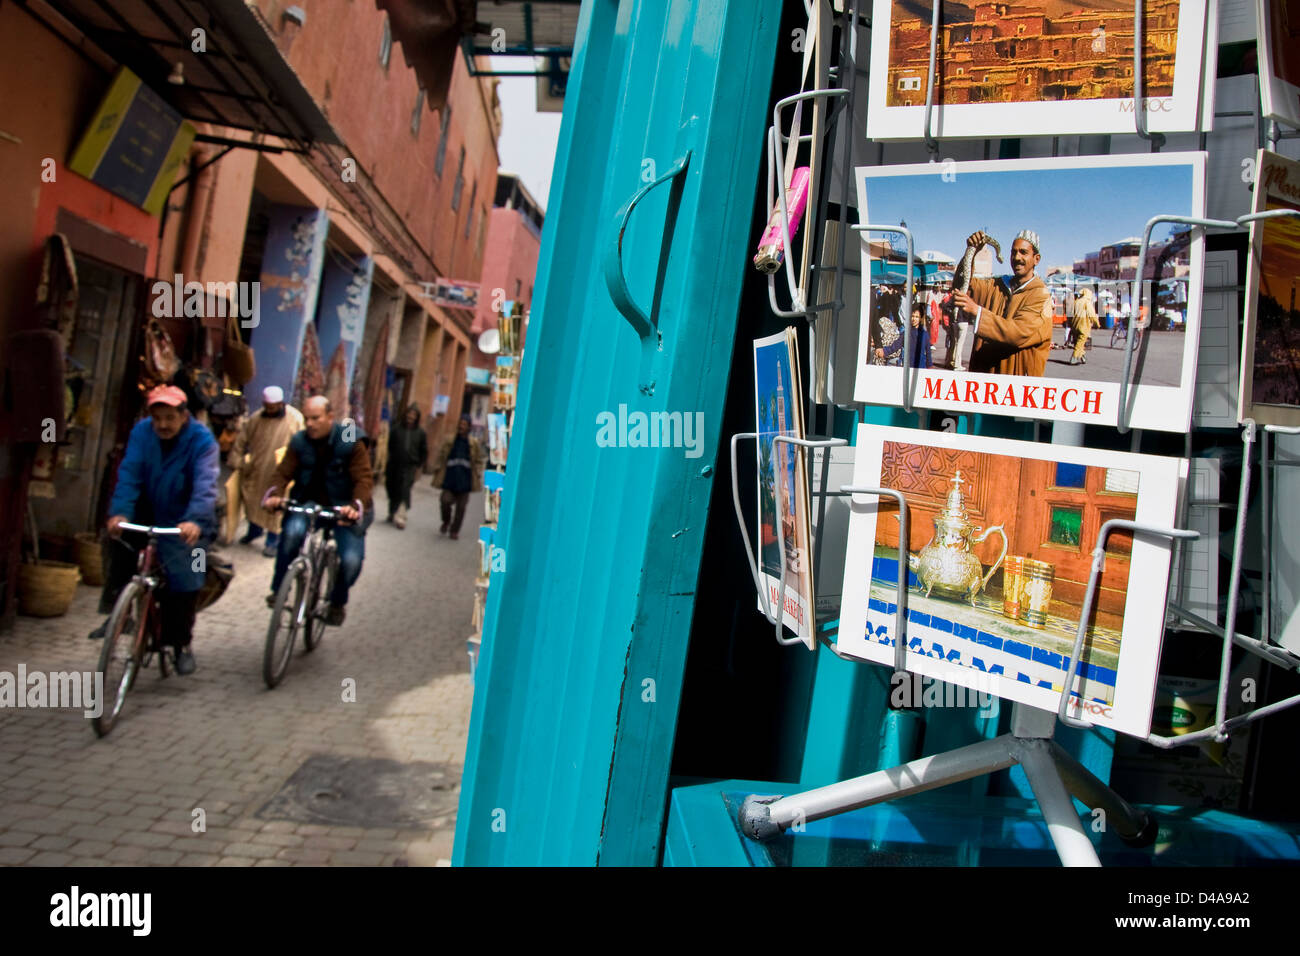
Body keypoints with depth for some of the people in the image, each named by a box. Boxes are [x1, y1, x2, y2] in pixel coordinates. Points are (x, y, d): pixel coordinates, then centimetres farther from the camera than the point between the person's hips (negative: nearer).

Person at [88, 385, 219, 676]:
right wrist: (120, 513, -33)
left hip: (185, 524, -4)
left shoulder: (202, 441, -19)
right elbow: (129, 475, -18)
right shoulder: (142, 432, -9)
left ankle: (181, 644, 14)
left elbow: (204, 487, -32)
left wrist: (194, 521, -48)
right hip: (148, 515, 4)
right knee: (120, 537, -20)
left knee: (183, 582, -6)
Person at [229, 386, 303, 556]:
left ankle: (273, 540, 13)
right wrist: (235, 462, 6)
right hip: (255, 470, 4)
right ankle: (254, 529, 38)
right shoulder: (256, 418, 1)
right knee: (251, 499, 14)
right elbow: (241, 441, 8)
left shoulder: (295, 419, -8)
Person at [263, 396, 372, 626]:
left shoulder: (351, 442, -13)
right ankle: (278, 590, -9)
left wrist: (356, 505, -37)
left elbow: (363, 479, -18)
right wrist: (275, 494, -27)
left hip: (342, 507, -2)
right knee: (292, 531, -31)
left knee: (352, 560, -19)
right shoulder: (299, 442, -3)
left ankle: (338, 602, 14)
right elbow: (283, 472, -5)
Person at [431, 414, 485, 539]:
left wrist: (478, 475, -2)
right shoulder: (449, 441, 5)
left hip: (465, 480, 0)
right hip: (450, 477, 0)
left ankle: (455, 530, 19)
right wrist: (437, 468, -1)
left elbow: (479, 461, 9)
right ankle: (446, 522, 16)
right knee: (445, 501, -13)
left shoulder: (475, 444, 4)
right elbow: (440, 456, 11)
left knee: (461, 506, 4)